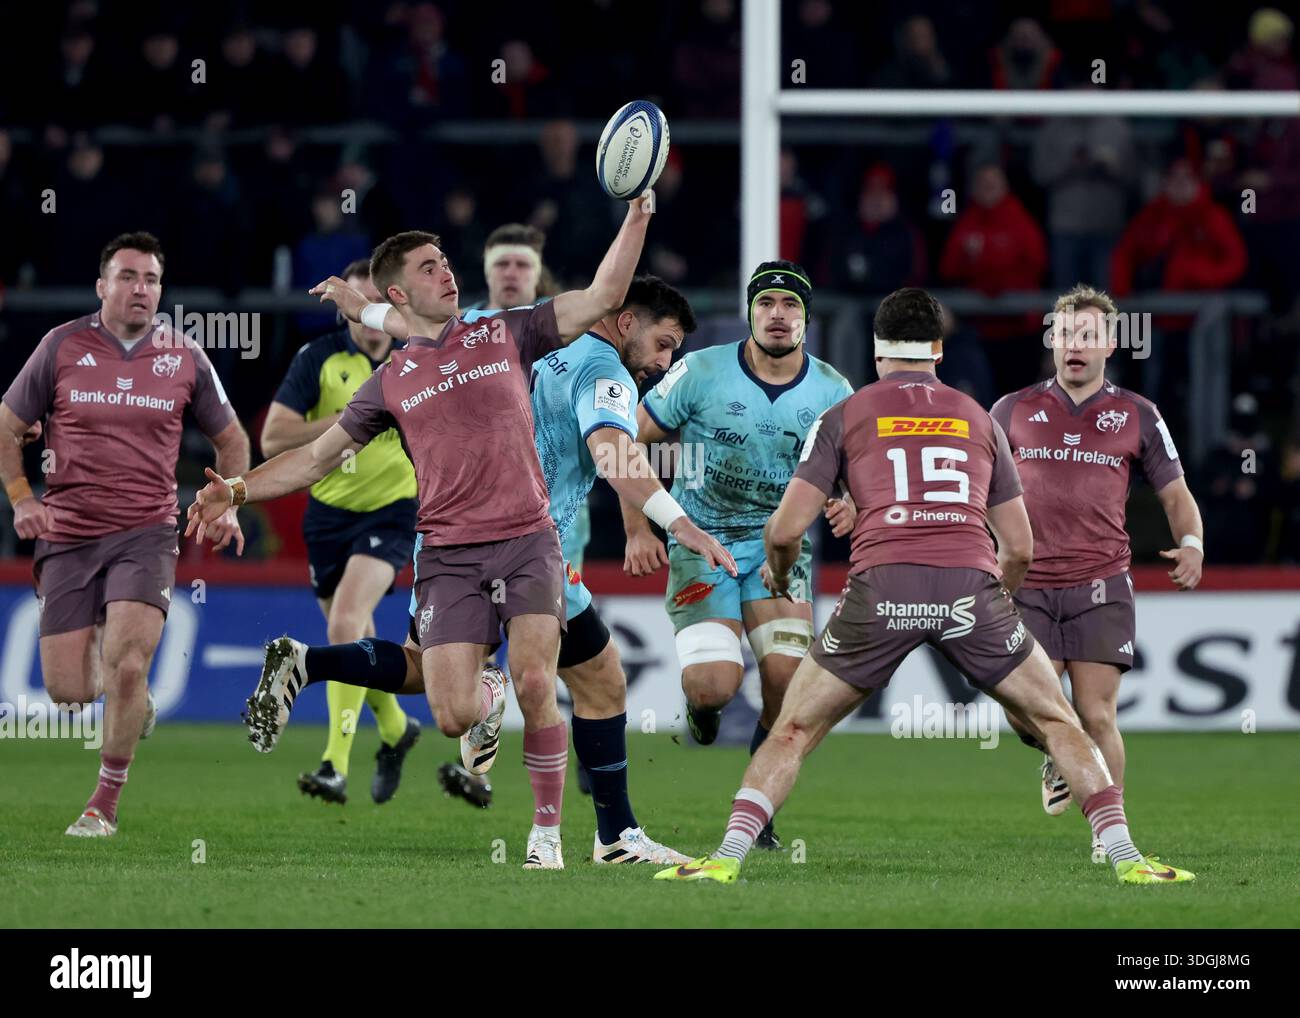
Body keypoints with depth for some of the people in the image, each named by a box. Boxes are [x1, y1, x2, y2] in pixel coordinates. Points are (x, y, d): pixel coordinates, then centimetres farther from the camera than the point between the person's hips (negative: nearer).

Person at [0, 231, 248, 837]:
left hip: (146, 534, -1)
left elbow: (230, 439, 18)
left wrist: (226, 506, 5)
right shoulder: (63, 346, 1)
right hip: (67, 536, 1)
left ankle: (105, 804, -2)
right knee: (66, 690, -4)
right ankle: (134, 698, 33)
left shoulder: (184, 357, 4)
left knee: (125, 667, -18)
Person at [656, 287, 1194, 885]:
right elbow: (1020, 548, 24)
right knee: (1057, 724, 14)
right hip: (970, 586, 1)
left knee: (793, 732, 12)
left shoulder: (844, 417, 16)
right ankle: (1124, 855, 2)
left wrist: (778, 576, 31)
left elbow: (787, 527, 10)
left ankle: (729, 856, -1)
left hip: (882, 587, -1)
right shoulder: (978, 419, 24)